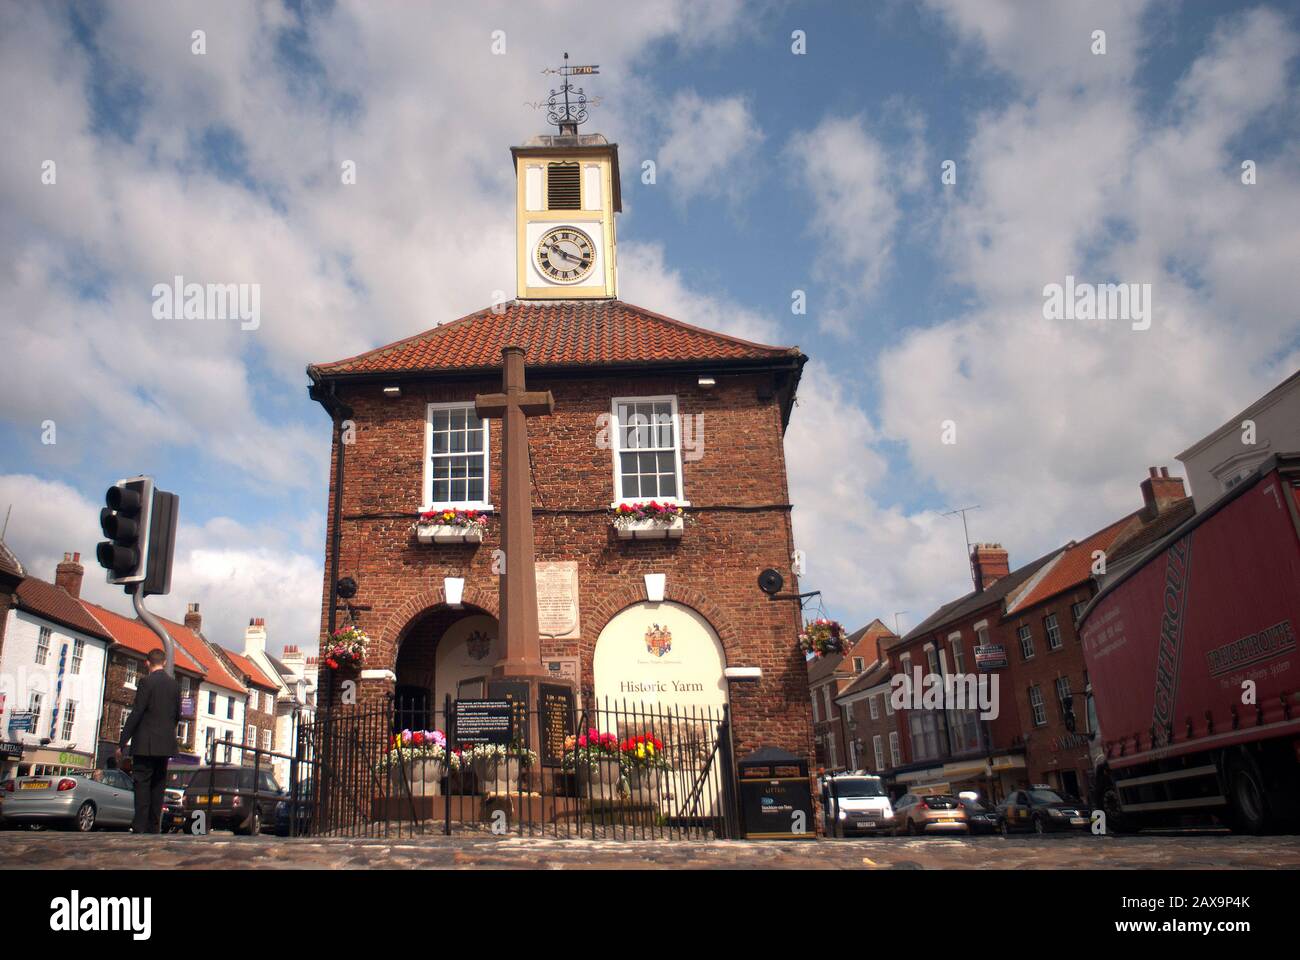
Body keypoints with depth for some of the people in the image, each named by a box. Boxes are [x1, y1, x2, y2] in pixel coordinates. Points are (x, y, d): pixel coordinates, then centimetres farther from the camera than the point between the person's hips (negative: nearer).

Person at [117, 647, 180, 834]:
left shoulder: (147, 682, -8)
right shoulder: (174, 685, 10)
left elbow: (136, 713, -12)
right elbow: (177, 715, 15)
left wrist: (122, 744, -9)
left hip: (146, 744, -6)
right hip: (165, 745, 6)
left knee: (142, 785, -4)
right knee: (158, 786, 10)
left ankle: (139, 828, -8)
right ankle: (154, 828, 10)